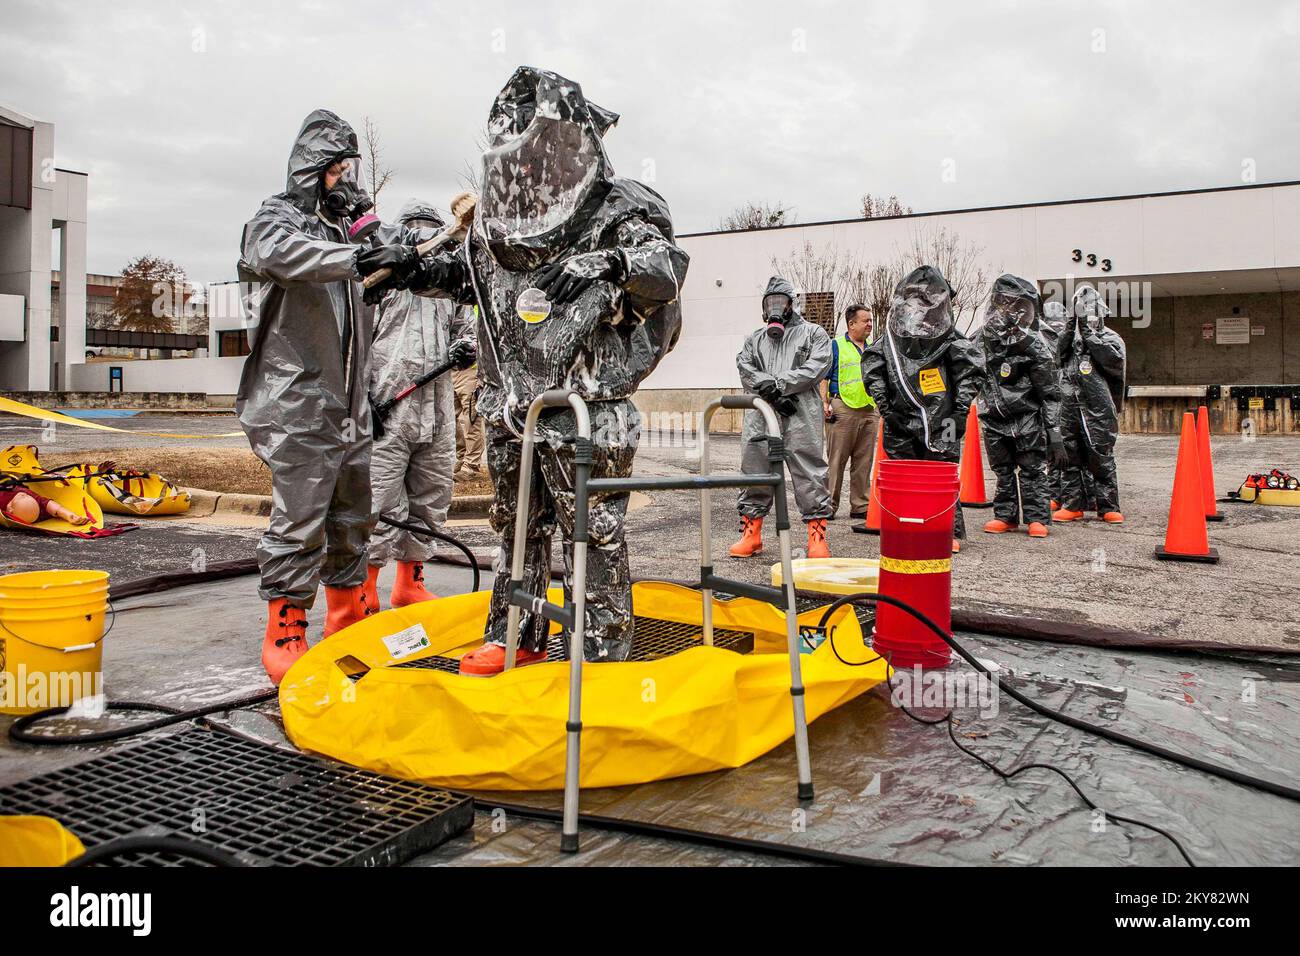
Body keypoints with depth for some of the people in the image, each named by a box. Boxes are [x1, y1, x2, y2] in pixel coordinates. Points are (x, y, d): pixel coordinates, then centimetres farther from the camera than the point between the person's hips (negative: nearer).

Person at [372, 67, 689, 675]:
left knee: (593, 532, -1)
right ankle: (514, 638, 32)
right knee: (518, 524, 17)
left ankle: (603, 654, 11)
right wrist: (436, 271, 9)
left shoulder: (616, 211, -6)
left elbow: (669, 266, -20)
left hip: (584, 403, -6)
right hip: (510, 404, 7)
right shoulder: (498, 214, 12)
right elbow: (475, 275, 29)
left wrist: (610, 262, -37)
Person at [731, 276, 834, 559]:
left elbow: (817, 367, -5)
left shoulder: (813, 333, 11)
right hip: (760, 417, 4)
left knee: (809, 475, -4)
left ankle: (817, 537, 3)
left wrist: (778, 383, -11)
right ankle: (751, 533, 15)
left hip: (802, 417, -3)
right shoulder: (755, 339, 22)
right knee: (754, 472, 5)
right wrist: (772, 394, -11)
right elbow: (745, 369, 6)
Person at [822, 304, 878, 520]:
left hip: (869, 411, 5)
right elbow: (823, 378, -2)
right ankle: (829, 505, 2)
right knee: (836, 461, -4)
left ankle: (860, 506, 14)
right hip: (843, 410, -5)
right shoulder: (835, 346, 1)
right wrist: (825, 403, -12)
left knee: (864, 462, 8)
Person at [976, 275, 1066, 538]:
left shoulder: (1033, 346, -13)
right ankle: (1005, 516, 21)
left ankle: (1038, 518, 8)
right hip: (994, 419, 5)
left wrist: (1054, 434, -14)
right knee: (1002, 471, 12)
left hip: (1027, 419, -5)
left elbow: (1050, 394, -11)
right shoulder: (983, 339, 2)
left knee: (1032, 470, 0)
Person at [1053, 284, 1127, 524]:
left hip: (1098, 411, -4)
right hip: (1070, 407, 4)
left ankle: (1108, 507, 6)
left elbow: (1115, 359, -13)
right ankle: (1073, 505, 15)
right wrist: (1070, 334, -6)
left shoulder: (1110, 337, 5)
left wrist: (1090, 336, -11)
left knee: (1101, 458, -2)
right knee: (1071, 457, 7)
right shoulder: (1071, 337, 16)